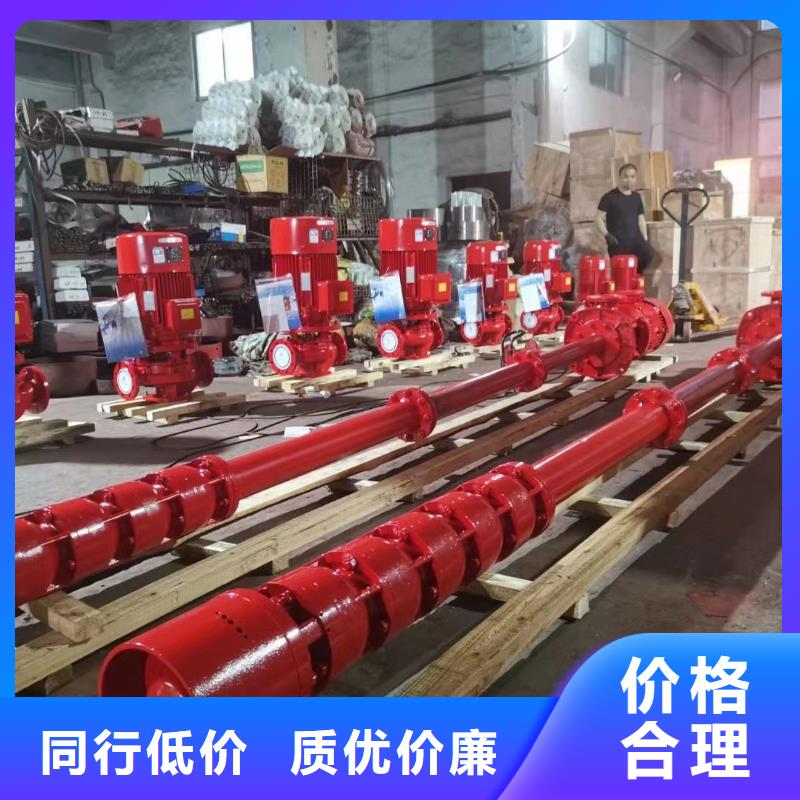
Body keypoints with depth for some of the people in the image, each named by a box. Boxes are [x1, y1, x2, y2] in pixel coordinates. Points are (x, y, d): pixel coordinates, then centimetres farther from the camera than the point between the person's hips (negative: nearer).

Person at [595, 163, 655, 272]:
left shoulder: (636, 197, 12)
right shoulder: (609, 197, -4)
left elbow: (641, 219, 18)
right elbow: (598, 218, -6)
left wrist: (645, 239, 12)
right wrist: (607, 235, -17)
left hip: (635, 239, 4)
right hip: (617, 242, -4)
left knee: (650, 254, -20)